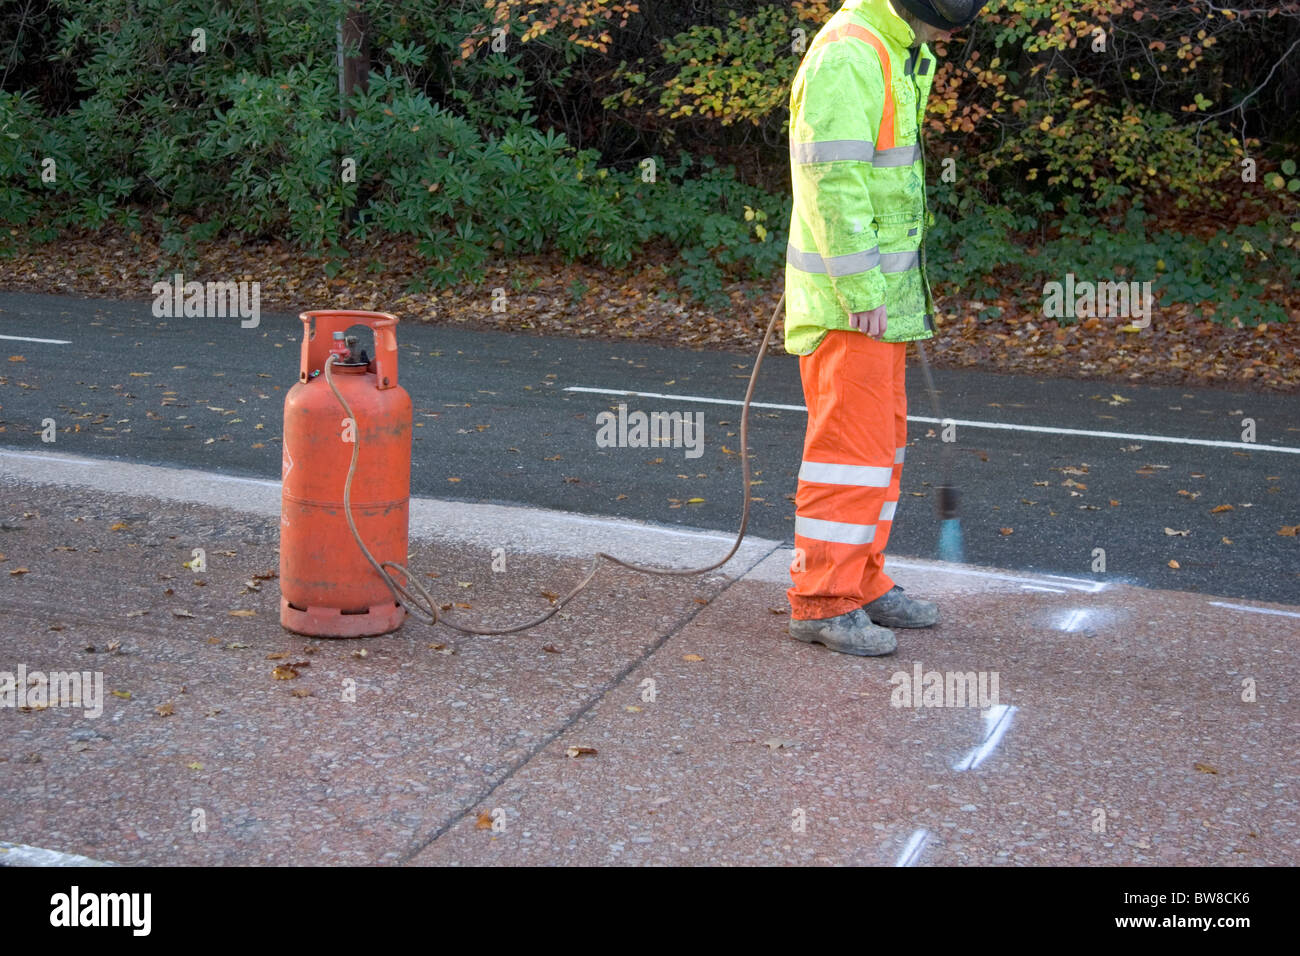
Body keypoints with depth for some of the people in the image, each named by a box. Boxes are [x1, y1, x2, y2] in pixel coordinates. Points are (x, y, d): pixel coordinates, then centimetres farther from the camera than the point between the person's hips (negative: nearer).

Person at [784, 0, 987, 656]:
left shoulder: (901, 54, 14)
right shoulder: (846, 58, -18)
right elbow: (835, 186, -23)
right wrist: (863, 294, -23)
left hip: (882, 291, 10)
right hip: (849, 296, -10)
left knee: (882, 437, 14)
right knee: (853, 443, -7)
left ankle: (861, 582, 23)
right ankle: (820, 602, 1)